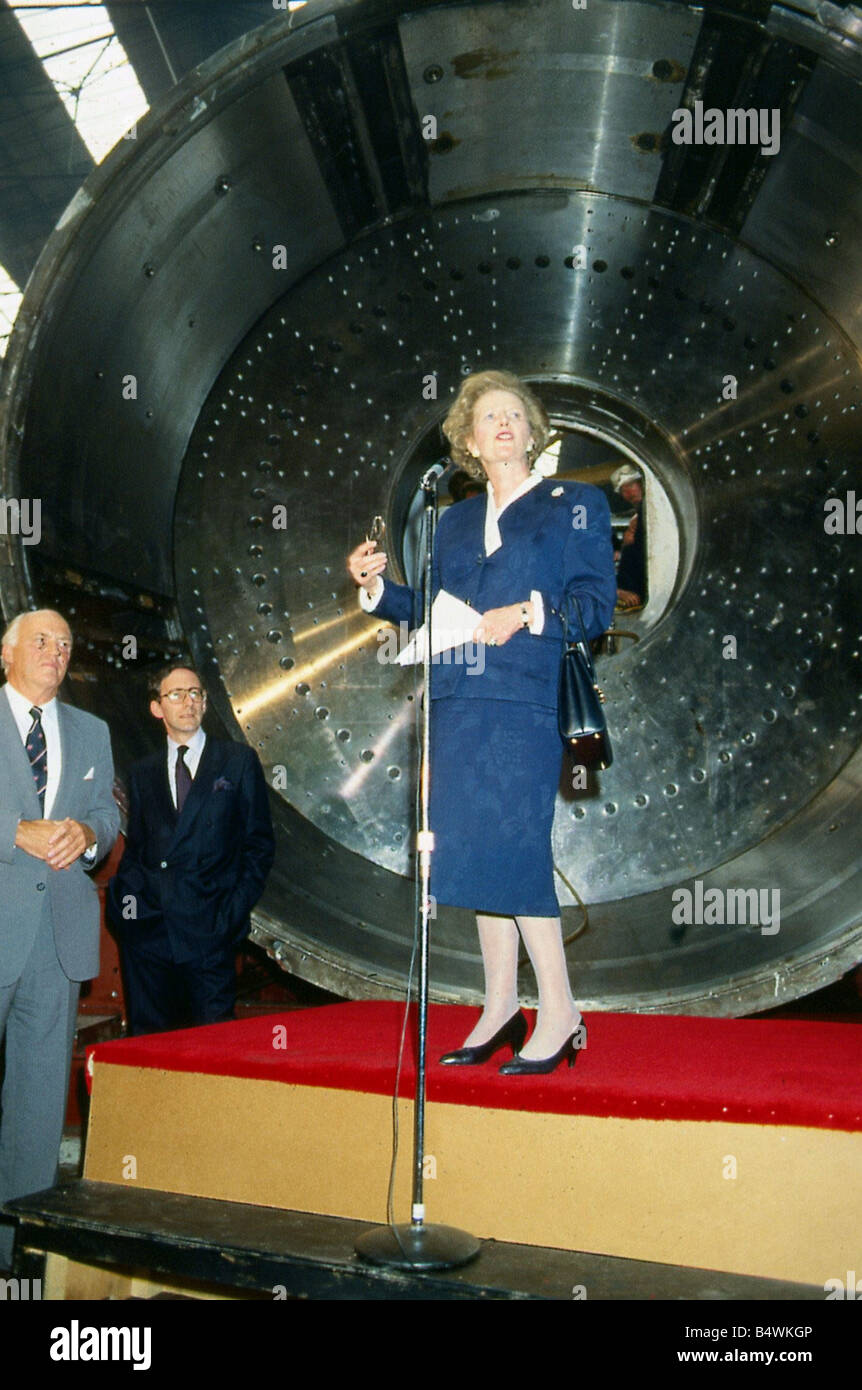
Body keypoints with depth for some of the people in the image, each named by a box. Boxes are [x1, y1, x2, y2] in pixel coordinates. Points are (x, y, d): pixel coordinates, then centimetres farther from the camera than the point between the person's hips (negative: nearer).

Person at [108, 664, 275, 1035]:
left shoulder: (239, 761, 6)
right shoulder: (142, 773, 16)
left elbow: (260, 842, 4)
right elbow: (134, 847, 19)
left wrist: (235, 910, -5)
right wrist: (126, 893, 0)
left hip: (209, 928, -3)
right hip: (148, 931, 3)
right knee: (148, 1037, 8)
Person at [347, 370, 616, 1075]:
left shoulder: (574, 504, 8)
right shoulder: (455, 522, 22)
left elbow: (597, 602, -2)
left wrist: (526, 613, -15)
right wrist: (377, 587, 4)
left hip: (525, 702, -5)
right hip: (457, 705, 6)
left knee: (513, 849, -11)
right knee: (480, 851, 7)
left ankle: (559, 1014, 0)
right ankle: (501, 1007, 17)